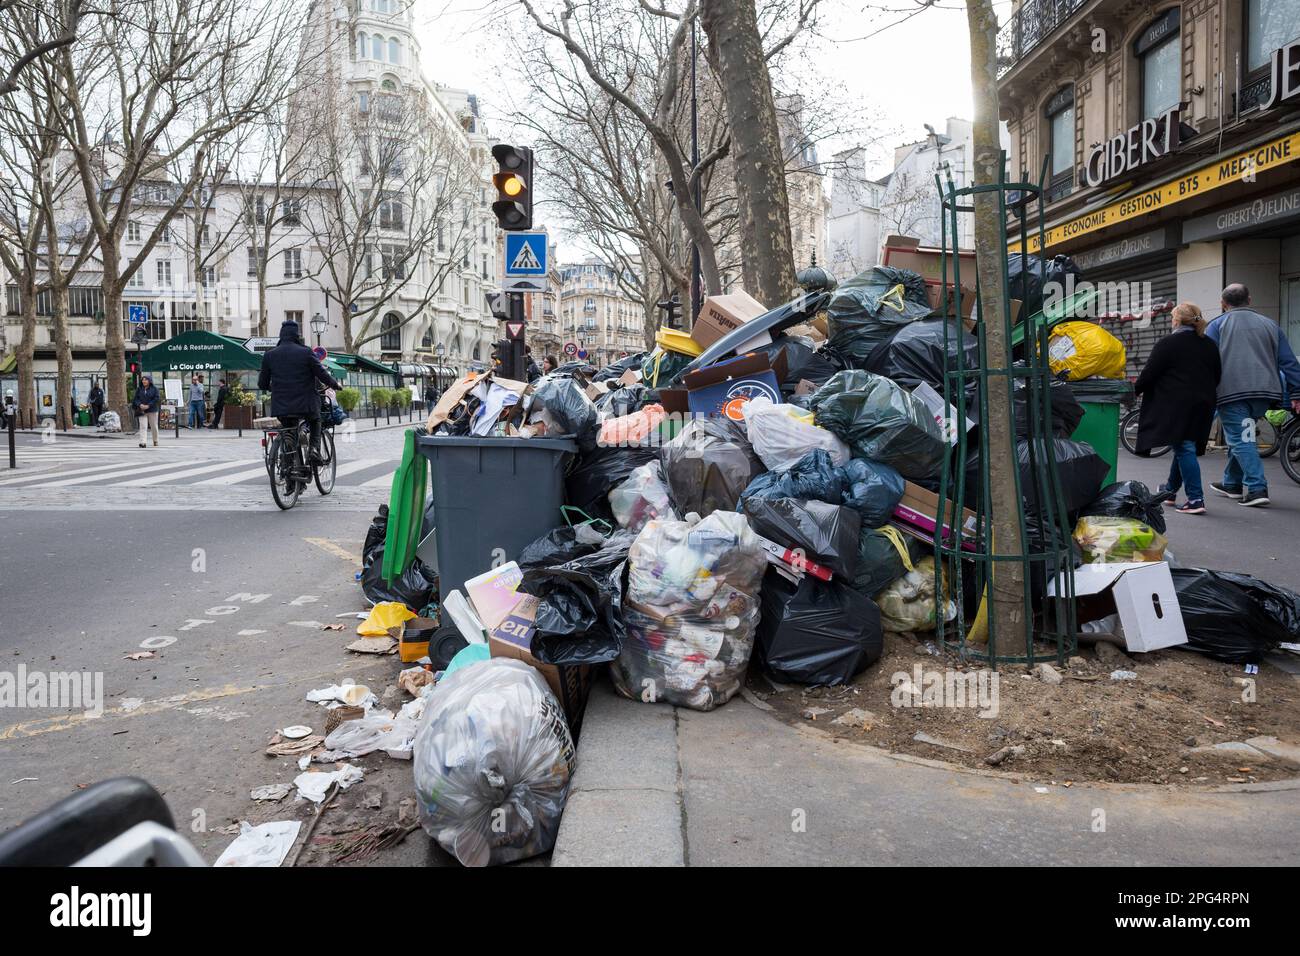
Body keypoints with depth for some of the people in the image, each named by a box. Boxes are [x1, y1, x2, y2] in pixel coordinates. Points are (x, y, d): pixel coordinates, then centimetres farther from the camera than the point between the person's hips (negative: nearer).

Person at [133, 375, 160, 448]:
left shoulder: (154, 389, 1)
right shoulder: (139, 389, 9)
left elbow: (156, 399, -7)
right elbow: (136, 398, 6)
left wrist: (148, 405, -16)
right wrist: (140, 405, -14)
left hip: (152, 411, -1)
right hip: (142, 411, 1)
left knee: (154, 426, 8)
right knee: (143, 426, -10)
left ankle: (155, 441, 25)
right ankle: (142, 442, -18)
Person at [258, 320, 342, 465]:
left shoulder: (269, 355, 2)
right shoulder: (305, 352, -7)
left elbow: (262, 384, 8)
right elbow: (322, 374, -4)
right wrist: (335, 385, 16)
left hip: (281, 407, 2)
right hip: (305, 404, -2)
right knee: (315, 422, 28)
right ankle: (315, 447, 5)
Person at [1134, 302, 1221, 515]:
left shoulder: (1168, 343, -9)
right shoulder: (1210, 345, 12)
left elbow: (1149, 373, -10)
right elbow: (1217, 377, 17)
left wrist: (1135, 390, 6)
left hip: (1177, 405, -7)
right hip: (1203, 404, 7)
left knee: (1184, 449, -8)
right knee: (1185, 445, 19)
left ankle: (1196, 499, -13)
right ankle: (1171, 489, 35)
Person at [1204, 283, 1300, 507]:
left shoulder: (1217, 325, 5)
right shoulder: (1269, 324, 16)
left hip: (1232, 392, -5)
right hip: (1265, 392, 5)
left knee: (1240, 439, -4)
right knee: (1242, 436, 19)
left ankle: (1257, 488, -16)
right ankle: (1232, 484, 28)